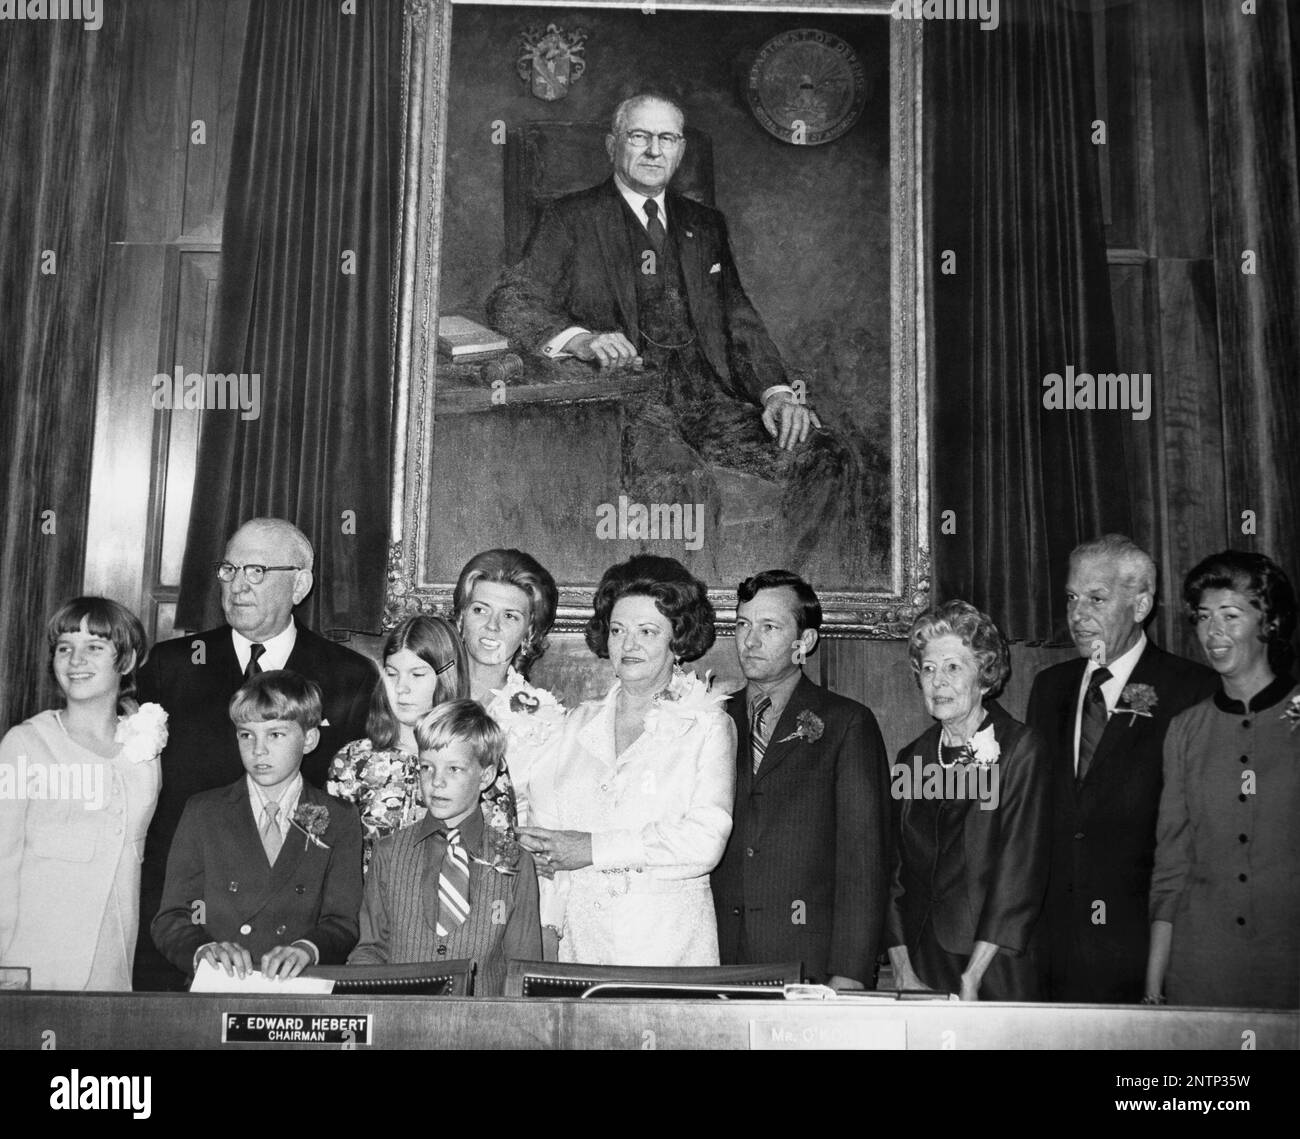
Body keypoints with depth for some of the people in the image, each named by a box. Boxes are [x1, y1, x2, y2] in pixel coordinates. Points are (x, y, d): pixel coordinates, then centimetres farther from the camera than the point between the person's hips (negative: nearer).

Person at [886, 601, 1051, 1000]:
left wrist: (971, 979, -15)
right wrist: (903, 972, -4)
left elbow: (1020, 874, -12)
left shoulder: (1021, 749, -6)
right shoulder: (911, 759, 9)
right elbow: (896, 874, 7)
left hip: (996, 975, -4)